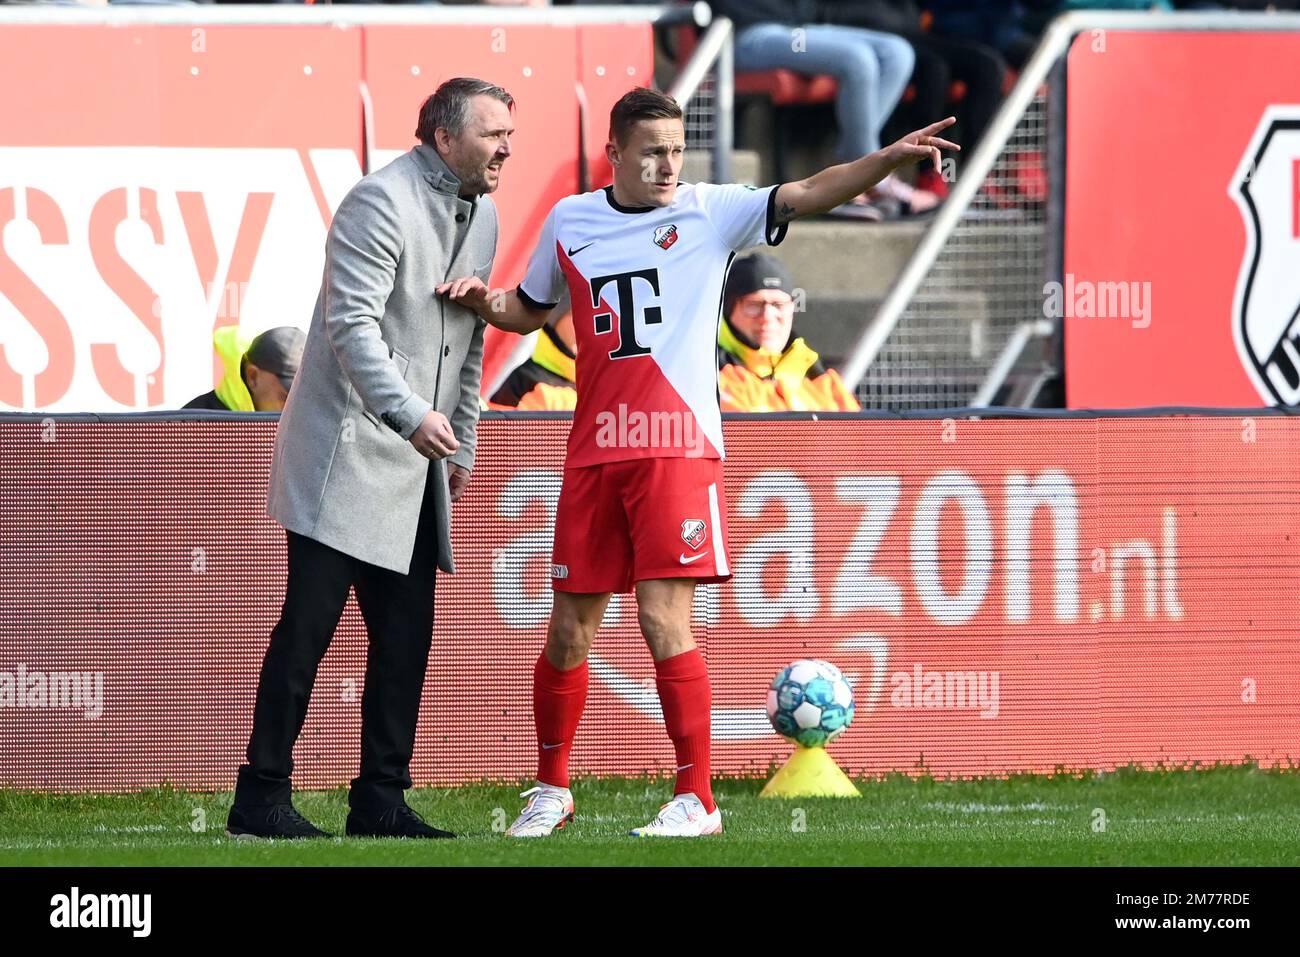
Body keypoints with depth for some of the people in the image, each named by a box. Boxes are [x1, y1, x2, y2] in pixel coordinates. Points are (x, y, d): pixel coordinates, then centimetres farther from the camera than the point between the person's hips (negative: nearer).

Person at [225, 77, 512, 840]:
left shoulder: (482, 213, 14)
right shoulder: (382, 203, -13)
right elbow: (352, 325, -21)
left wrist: (462, 440, 22)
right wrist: (411, 414, -32)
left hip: (419, 459, 8)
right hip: (350, 450, -8)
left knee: (407, 635, 5)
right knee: (310, 622, -8)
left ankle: (381, 800, 10)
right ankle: (262, 799, -5)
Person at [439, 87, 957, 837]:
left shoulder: (710, 212, 0)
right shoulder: (569, 221, 10)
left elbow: (807, 194, -12)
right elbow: (529, 310, 24)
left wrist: (890, 159, -27)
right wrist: (485, 301, 3)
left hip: (678, 447, -4)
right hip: (595, 453, 4)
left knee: (664, 619, -12)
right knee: (569, 630, 7)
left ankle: (698, 799, -5)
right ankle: (552, 790, 24)